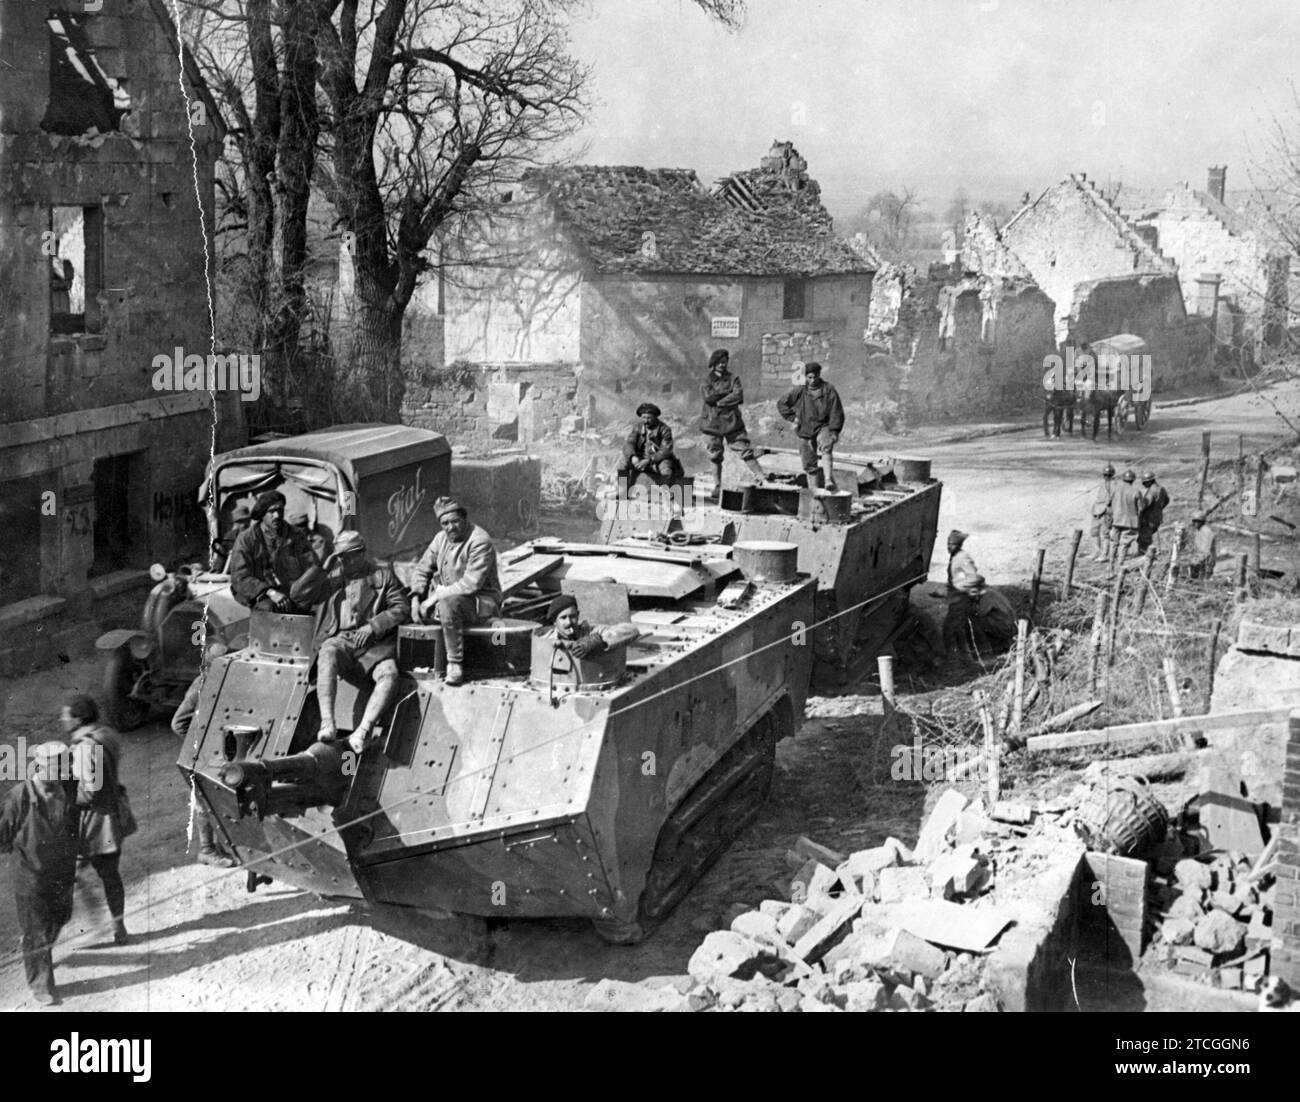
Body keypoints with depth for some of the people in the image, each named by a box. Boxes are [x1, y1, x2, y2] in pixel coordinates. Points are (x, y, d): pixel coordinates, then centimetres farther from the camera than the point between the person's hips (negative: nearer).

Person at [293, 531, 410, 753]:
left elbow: (402, 608, 4)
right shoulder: (332, 577, 23)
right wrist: (324, 566, 3)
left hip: (375, 643, -1)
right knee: (327, 654, -36)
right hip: (340, 639, 1)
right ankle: (327, 724, -45)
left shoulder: (382, 576, 15)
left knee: (389, 675, -32)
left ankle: (364, 730, -41)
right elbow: (303, 591, 11)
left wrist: (373, 625, -9)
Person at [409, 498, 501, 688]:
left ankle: (455, 664, -25)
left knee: (448, 602, -37)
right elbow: (422, 569, 9)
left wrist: (435, 597, -25)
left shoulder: (480, 541, -20)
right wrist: (415, 599, -7)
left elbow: (471, 584, -27)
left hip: (481, 602, -8)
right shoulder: (441, 538, 5)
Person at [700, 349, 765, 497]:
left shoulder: (733, 379, 5)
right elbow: (708, 397, -13)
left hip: (732, 422, -1)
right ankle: (717, 486, 15)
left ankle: (761, 477, -6)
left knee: (745, 450, -5)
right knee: (715, 456, 6)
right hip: (713, 422, 1)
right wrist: (728, 393, -11)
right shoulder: (707, 381, 6)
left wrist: (719, 401, -13)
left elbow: (739, 397, -11)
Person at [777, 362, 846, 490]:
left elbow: (836, 412, -2)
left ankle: (829, 480, -44)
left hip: (823, 427, -3)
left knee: (826, 449, -32)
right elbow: (781, 404, 12)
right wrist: (793, 417, 3)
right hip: (805, 431, 3)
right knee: (809, 464, 5)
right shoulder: (799, 391, 1)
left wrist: (834, 431, -8)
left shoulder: (828, 390, -3)